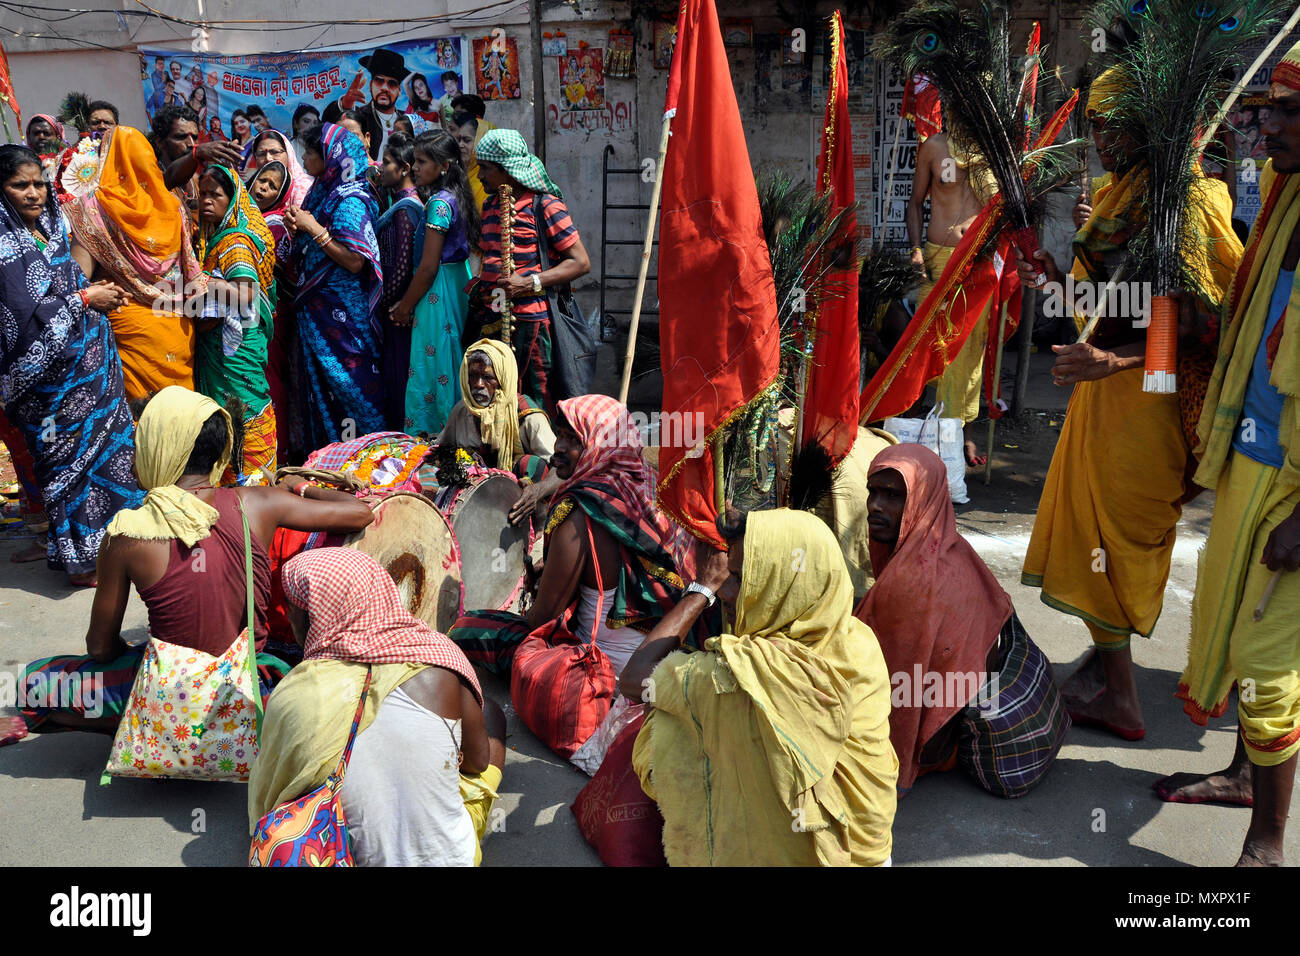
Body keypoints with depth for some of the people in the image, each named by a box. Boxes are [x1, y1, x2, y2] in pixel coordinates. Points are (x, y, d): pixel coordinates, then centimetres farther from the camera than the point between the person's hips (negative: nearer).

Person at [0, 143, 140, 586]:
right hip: (56, 374, -8)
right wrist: (85, 299, -14)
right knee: (69, 457, 0)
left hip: (89, 360, 9)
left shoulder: (47, 228, 11)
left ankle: (107, 539, 28)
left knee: (109, 441, 14)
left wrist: (96, 292, 3)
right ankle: (80, 558, 13)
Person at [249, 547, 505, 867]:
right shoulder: (441, 663, -21)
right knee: (491, 711, 24)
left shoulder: (292, 697, -22)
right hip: (454, 855, -1)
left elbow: (267, 800, -4)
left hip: (358, 858, 1)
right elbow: (479, 760, -5)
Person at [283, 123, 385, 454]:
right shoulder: (320, 193, 14)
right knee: (317, 382, 12)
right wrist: (296, 230, 2)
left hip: (342, 311, -9)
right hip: (315, 307, 9)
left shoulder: (350, 200, -13)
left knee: (345, 380, -4)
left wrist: (314, 228, -17)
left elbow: (354, 261, -22)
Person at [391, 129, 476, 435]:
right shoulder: (454, 197, 12)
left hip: (437, 293, -10)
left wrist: (405, 307, -8)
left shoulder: (439, 203, -16)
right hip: (457, 284, 10)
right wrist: (406, 302, 15)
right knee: (447, 367, 14)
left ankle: (431, 435, 3)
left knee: (433, 364, -4)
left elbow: (428, 267, -18)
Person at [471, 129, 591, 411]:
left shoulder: (545, 206, -6)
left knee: (538, 405, -3)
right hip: (489, 320, 7)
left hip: (529, 321, -6)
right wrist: (481, 285, 12)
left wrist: (529, 284, -18)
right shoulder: (489, 206, 17)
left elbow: (581, 263, -9)